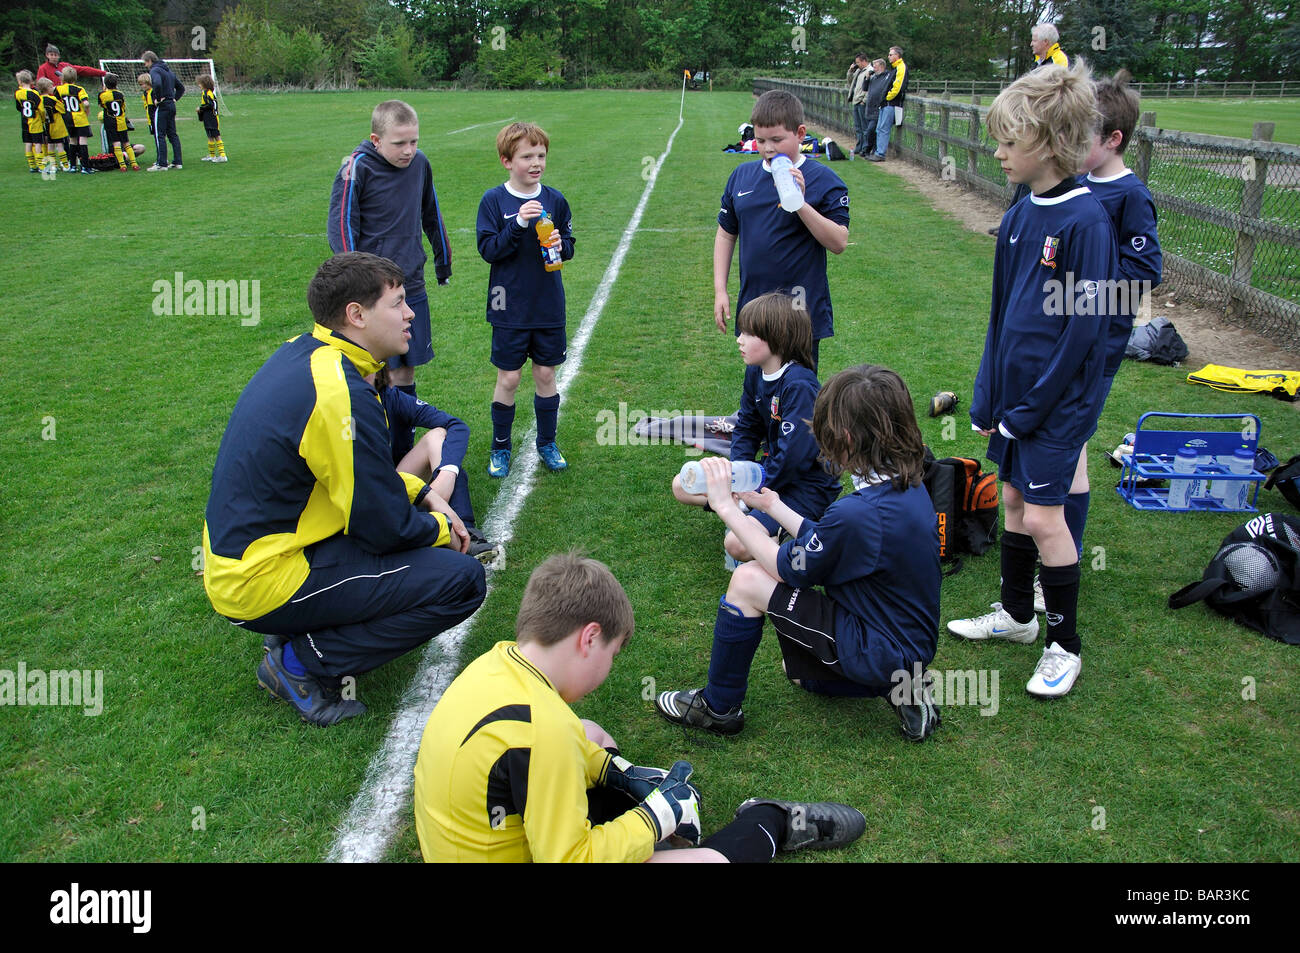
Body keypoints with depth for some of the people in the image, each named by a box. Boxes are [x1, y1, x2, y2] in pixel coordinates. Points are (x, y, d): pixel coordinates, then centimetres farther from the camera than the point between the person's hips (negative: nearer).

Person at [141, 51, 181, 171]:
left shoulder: (155, 70, -11)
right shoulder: (168, 69, 17)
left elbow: (157, 84, -31)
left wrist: (158, 98, -19)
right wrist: (174, 98, 15)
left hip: (162, 107, -8)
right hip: (172, 106, 8)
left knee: (159, 135, -5)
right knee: (173, 134, 11)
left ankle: (161, 164, -6)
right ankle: (178, 162, 11)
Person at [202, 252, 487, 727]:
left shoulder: (302, 351, 4)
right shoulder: (342, 395, -25)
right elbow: (387, 529, -17)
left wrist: (423, 495, 10)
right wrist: (441, 528, 2)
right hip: (263, 582, -10)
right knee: (462, 579, -13)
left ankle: (301, 634, 14)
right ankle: (304, 661, -5)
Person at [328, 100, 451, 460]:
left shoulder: (420, 163, 4)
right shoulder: (357, 169, -12)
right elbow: (340, 228, -10)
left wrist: (443, 259, 30)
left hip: (412, 285, 5)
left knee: (405, 370, 10)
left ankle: (404, 449, 21)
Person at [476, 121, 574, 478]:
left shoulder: (554, 200, 2)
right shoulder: (493, 201, -6)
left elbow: (569, 246, 9)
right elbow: (488, 250, -12)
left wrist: (560, 245, -14)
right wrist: (518, 224, -25)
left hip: (549, 308, 3)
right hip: (510, 310, -2)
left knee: (546, 375, 11)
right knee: (508, 379, 4)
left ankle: (547, 442, 27)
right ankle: (500, 447, 21)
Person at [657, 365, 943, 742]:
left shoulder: (859, 512, -32)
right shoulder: (907, 486, -2)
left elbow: (788, 567, -16)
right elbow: (825, 545, 9)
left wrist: (726, 506, -11)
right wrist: (773, 506, 13)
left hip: (880, 651, -10)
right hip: (910, 644, 10)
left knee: (748, 580, -13)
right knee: (799, 671, 34)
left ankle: (717, 707, 4)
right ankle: (898, 686, 16)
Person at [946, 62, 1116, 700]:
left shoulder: (1085, 222, -19)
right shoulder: (1019, 216, 6)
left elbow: (1082, 329, -19)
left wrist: (1029, 408, -15)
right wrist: (989, 399, 9)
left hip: (1058, 399, -8)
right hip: (1014, 390, 8)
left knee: (1043, 516, -1)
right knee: (1014, 499, 17)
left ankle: (1064, 643, 17)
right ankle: (1016, 614, 35)